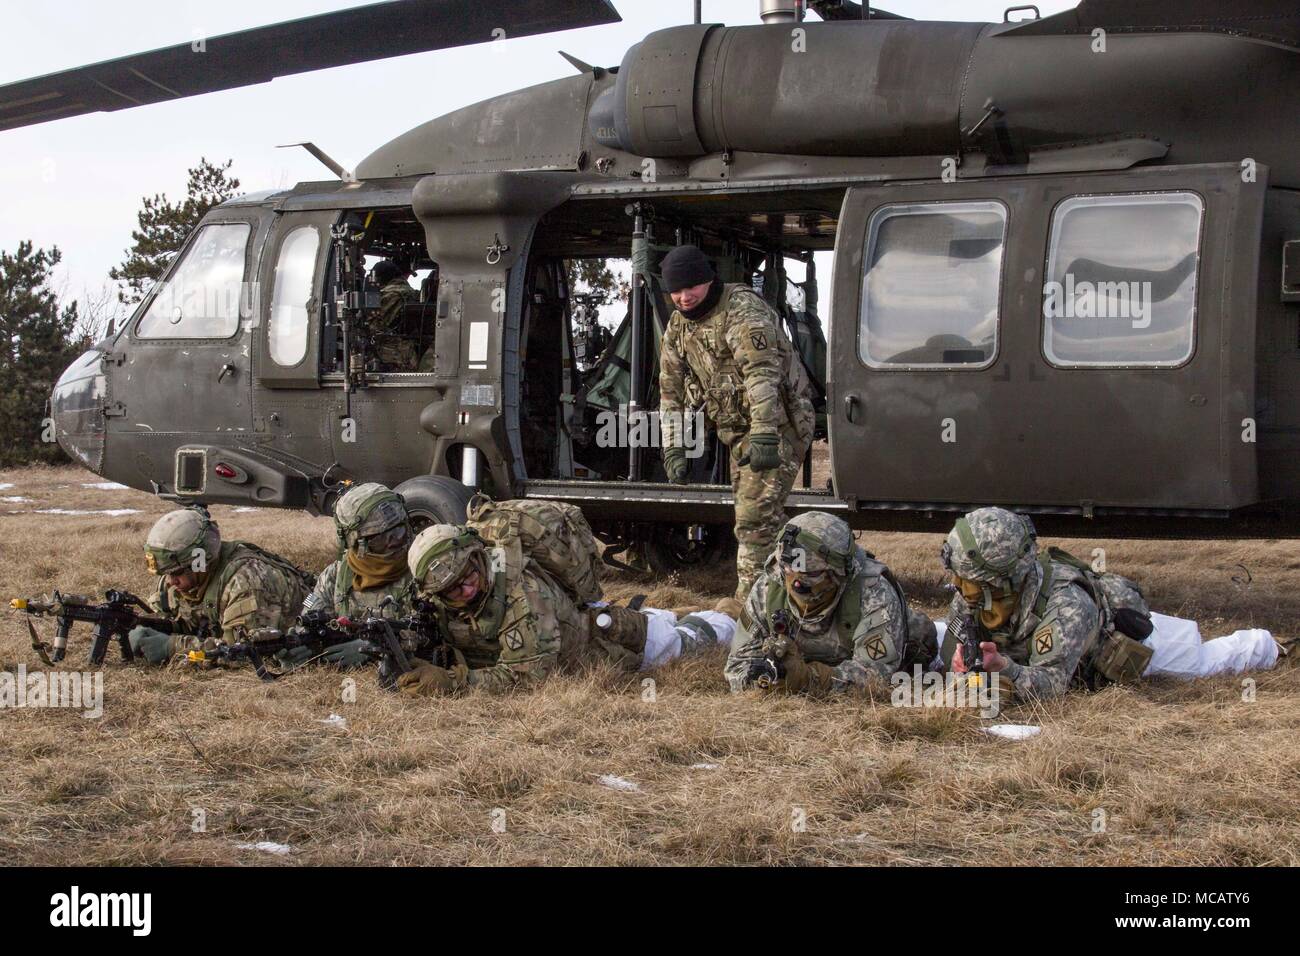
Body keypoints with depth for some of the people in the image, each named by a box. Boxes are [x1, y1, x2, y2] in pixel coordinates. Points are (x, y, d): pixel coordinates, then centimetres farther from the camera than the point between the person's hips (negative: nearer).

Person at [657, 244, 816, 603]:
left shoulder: (741, 308, -17)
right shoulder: (678, 327, 10)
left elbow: (763, 372, -27)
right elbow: (671, 390, 14)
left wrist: (764, 436, -35)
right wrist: (674, 448, 5)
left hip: (777, 424, -9)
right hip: (739, 432, 9)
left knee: (756, 515, -15)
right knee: (761, 517, 13)